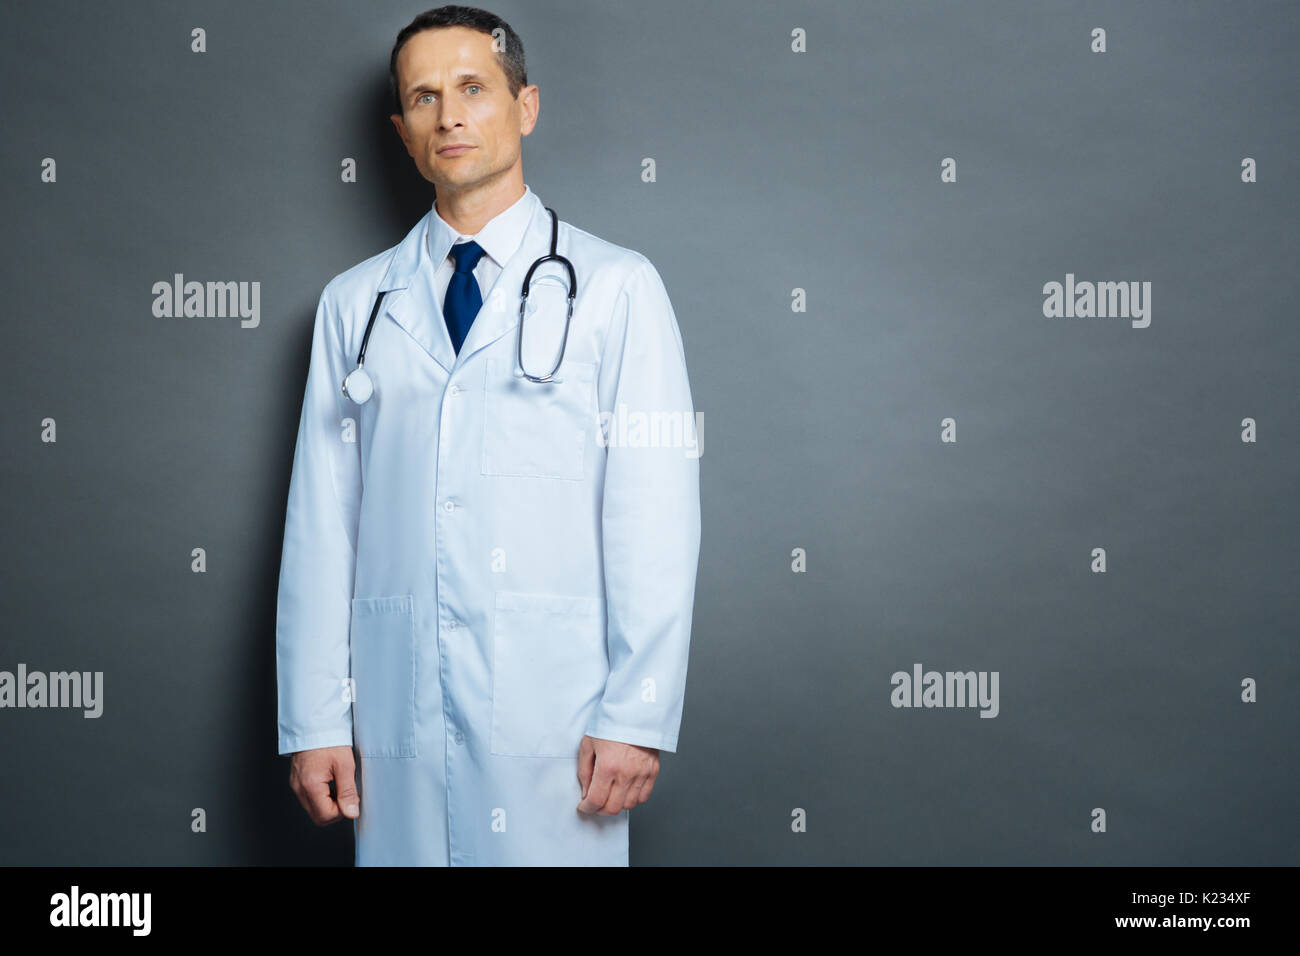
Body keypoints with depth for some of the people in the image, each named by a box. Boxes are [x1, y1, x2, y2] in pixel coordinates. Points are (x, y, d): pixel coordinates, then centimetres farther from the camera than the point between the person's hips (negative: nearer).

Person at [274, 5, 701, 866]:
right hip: (397, 712, 3)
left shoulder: (615, 287, 2)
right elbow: (321, 520, 7)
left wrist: (637, 716, -10)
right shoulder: (355, 302, 11)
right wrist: (314, 721, 3)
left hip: (555, 712, -2)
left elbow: (654, 514, -4)